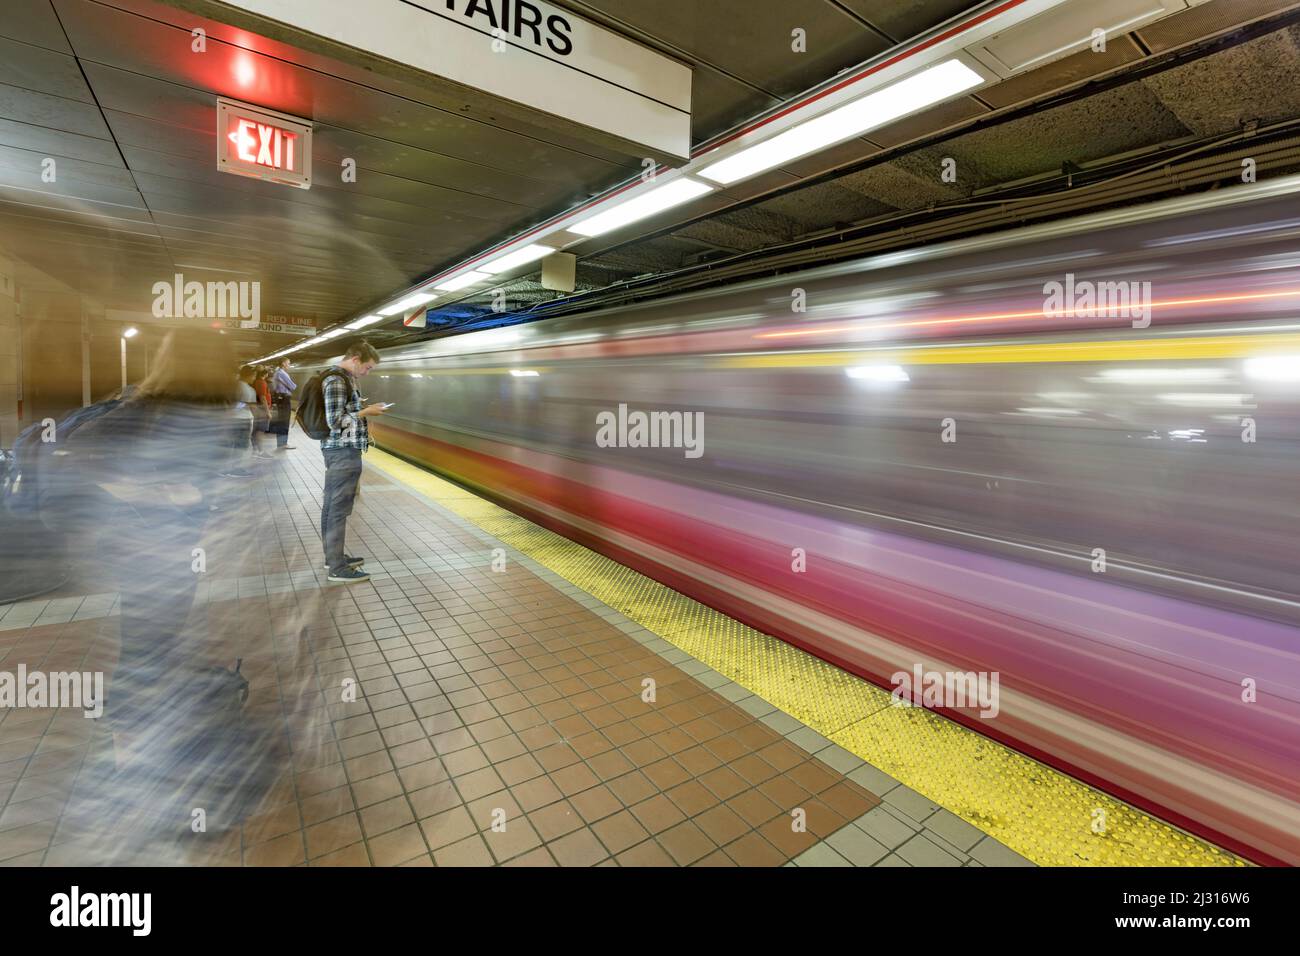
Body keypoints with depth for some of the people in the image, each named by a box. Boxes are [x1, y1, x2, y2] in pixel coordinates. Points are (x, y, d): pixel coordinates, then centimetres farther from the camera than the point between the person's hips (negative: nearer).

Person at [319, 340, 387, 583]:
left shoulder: (344, 378, 14)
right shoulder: (336, 380, -16)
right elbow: (335, 421, -21)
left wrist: (364, 410, 9)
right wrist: (366, 412, -13)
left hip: (341, 451, 10)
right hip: (343, 452, -10)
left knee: (331, 506, 16)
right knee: (338, 509, -4)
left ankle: (333, 555, 27)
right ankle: (338, 567, 3)